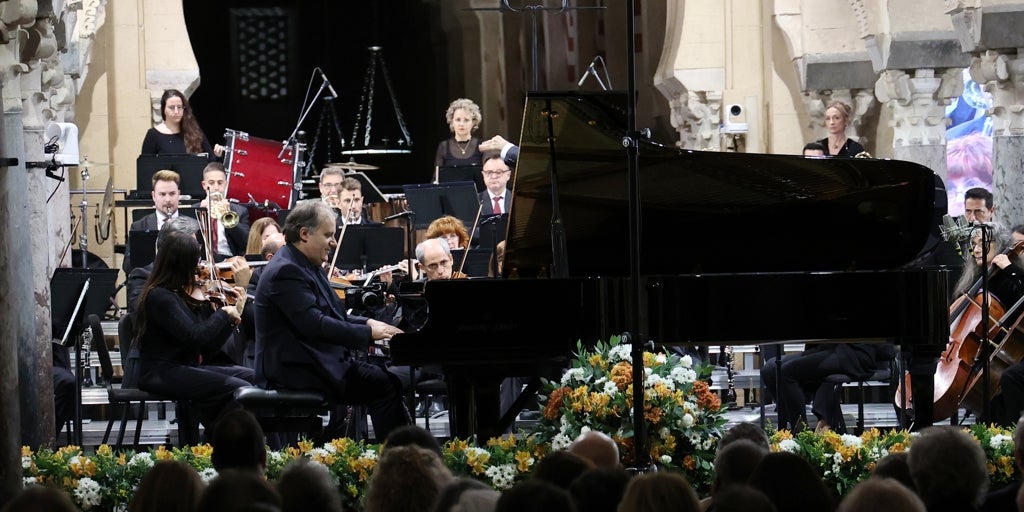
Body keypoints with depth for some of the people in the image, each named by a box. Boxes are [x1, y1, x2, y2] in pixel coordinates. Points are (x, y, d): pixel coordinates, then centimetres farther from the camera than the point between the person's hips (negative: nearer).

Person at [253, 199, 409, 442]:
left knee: (388, 381, 0)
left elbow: (332, 315, 24)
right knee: (383, 385, -18)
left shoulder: (307, 267, 17)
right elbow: (314, 325, -24)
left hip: (323, 362, 11)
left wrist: (368, 323, 7)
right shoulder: (286, 272, -17)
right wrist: (368, 333, -19)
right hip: (295, 371, -11)